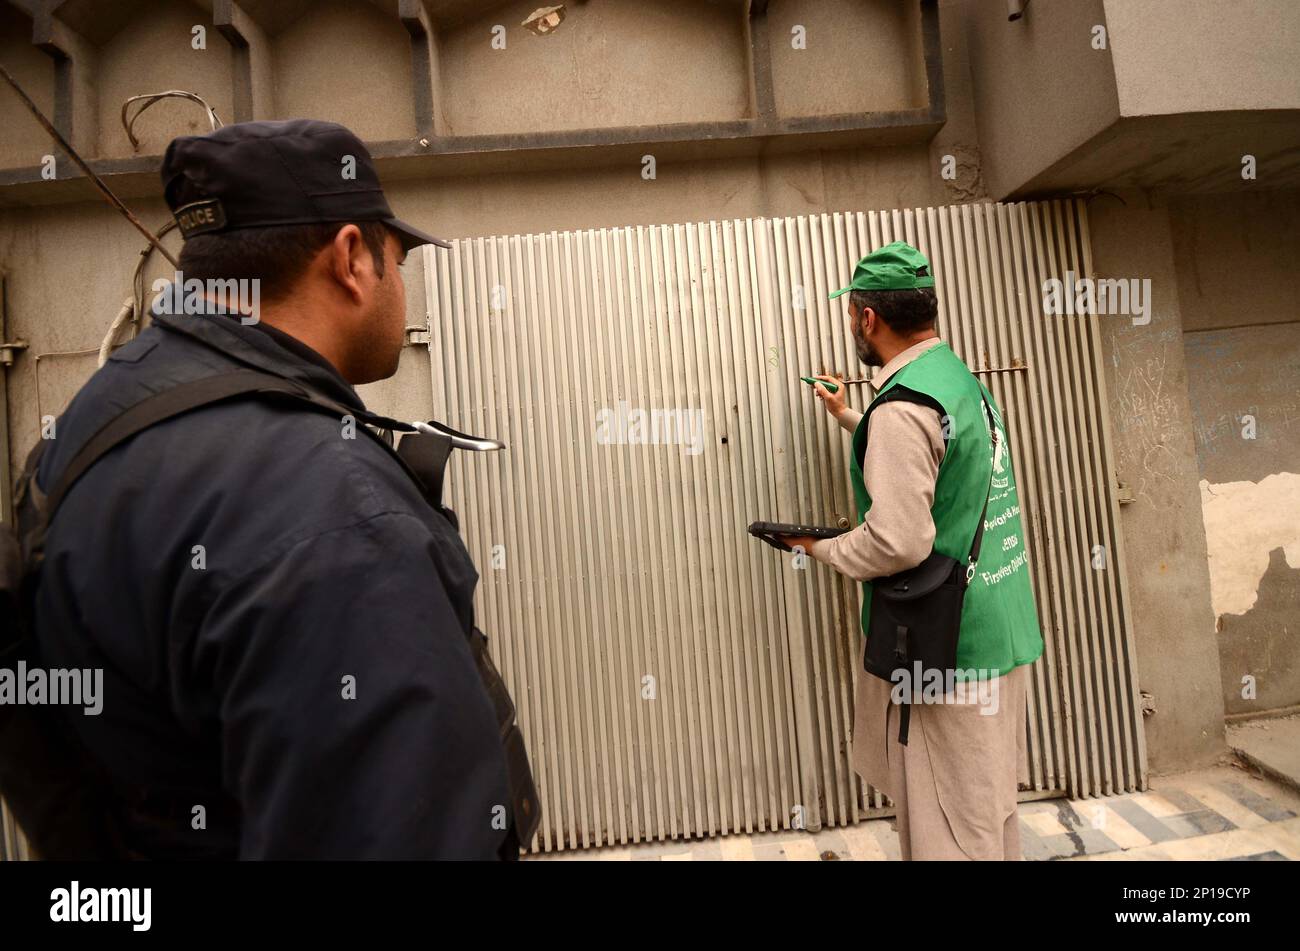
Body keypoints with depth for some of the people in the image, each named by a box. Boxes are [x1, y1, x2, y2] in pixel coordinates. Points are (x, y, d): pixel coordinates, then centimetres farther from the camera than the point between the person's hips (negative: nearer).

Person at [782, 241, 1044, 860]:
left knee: (950, 826, 6)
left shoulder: (903, 407, -22)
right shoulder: (959, 377, 9)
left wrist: (823, 549, -11)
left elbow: (899, 541, -28)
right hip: (998, 629, 10)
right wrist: (847, 417, 33)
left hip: (944, 647, -10)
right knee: (988, 807, 23)